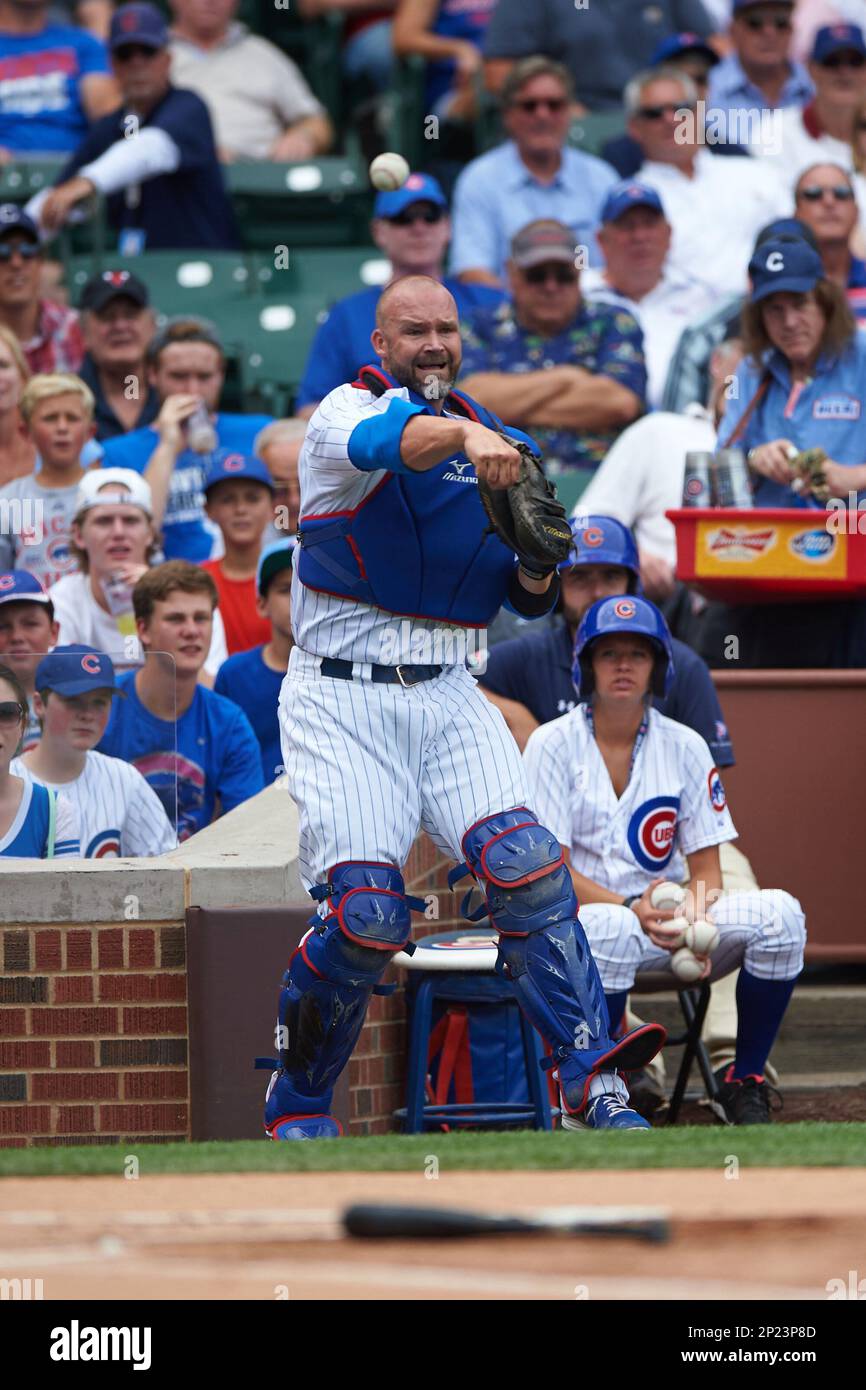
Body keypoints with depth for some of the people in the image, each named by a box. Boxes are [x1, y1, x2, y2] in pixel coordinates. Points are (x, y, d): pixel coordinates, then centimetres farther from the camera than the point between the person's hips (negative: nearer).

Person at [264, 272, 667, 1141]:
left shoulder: (490, 439, 15)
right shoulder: (346, 414, -3)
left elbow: (527, 601, 18)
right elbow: (396, 442, -30)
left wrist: (537, 566, -5)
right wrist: (464, 436, -51)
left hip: (448, 696, 5)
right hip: (344, 700, -4)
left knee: (524, 862, -18)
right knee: (366, 914, -15)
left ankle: (591, 1076, -24)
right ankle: (295, 1109, 3)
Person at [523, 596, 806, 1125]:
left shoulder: (685, 747, 7)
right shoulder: (553, 745, -3)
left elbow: (706, 866, 5)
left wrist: (692, 919, -18)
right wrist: (633, 910, -24)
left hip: (668, 914, 4)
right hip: (577, 914, -4)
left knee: (780, 913, -22)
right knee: (608, 929, -41)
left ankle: (744, 1084, -10)